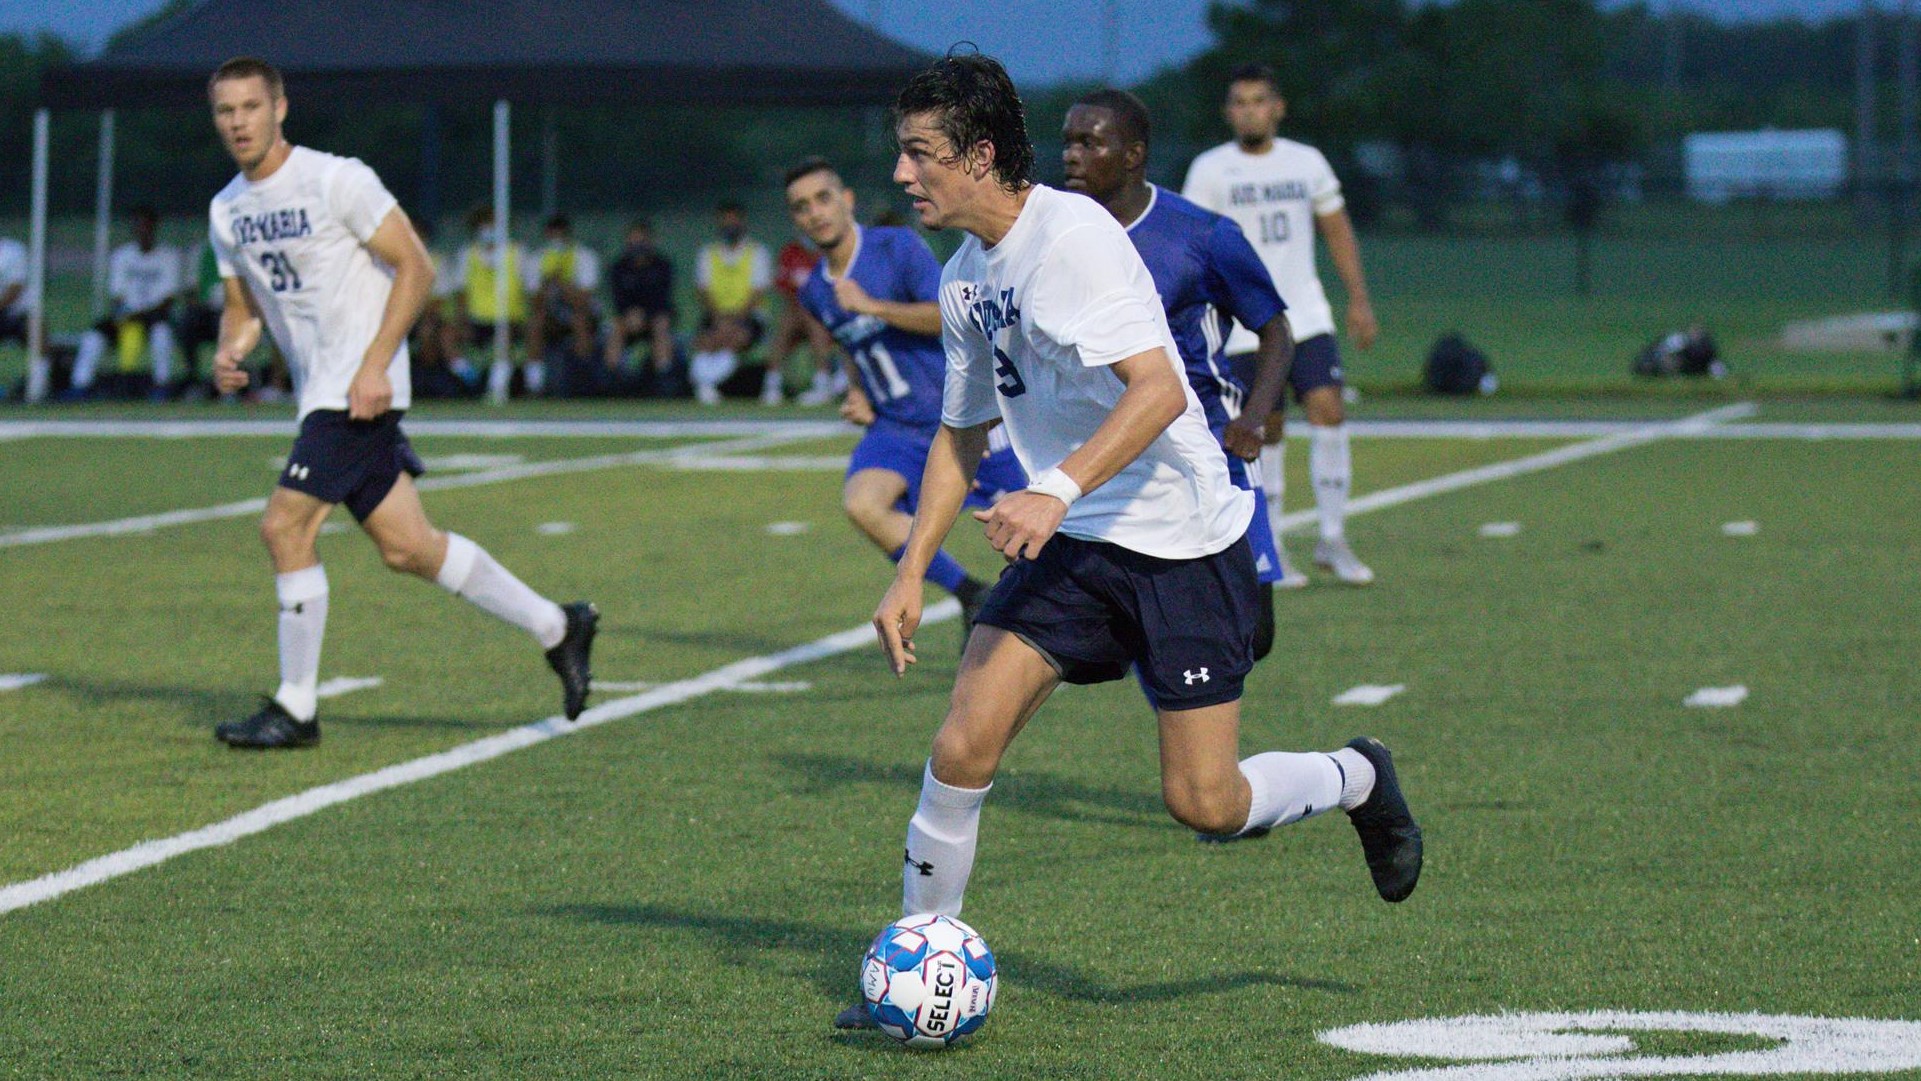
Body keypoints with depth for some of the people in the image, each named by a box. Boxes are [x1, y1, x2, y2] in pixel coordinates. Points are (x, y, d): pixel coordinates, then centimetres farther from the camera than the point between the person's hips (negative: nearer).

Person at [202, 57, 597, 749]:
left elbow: (415, 267, -11)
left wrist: (375, 365, -18)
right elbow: (243, 304, 21)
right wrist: (230, 352, -3)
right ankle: (556, 627, 22)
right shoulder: (227, 211, 10)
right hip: (319, 389, 8)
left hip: (361, 387, -8)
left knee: (284, 527, -13)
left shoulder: (336, 180, -12)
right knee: (407, 547, 8)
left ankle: (294, 710, -3)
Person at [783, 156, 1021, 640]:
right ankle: (970, 595, -13)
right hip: (896, 426, 4)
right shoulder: (814, 292, 8)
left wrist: (872, 306, -25)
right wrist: (858, 394, 8)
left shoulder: (897, 247, -11)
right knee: (861, 504, -25)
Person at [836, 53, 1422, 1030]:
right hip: (1071, 545, 7)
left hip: (1185, 543, -7)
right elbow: (961, 433, 21)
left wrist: (1059, 491, -38)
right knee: (963, 743, -10)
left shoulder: (1072, 236, -18)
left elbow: (1157, 390, -27)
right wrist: (911, 572, 12)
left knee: (1204, 804, -4)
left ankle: (1356, 779, 26)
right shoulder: (963, 278, 8)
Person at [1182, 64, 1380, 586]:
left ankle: (1333, 541, -3)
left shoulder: (1307, 162, 8)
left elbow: (1337, 230, 16)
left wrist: (1359, 299, 10)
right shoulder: (1210, 170, 0)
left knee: (1328, 411, -13)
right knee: (1265, 434, -1)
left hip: (1306, 316, 2)